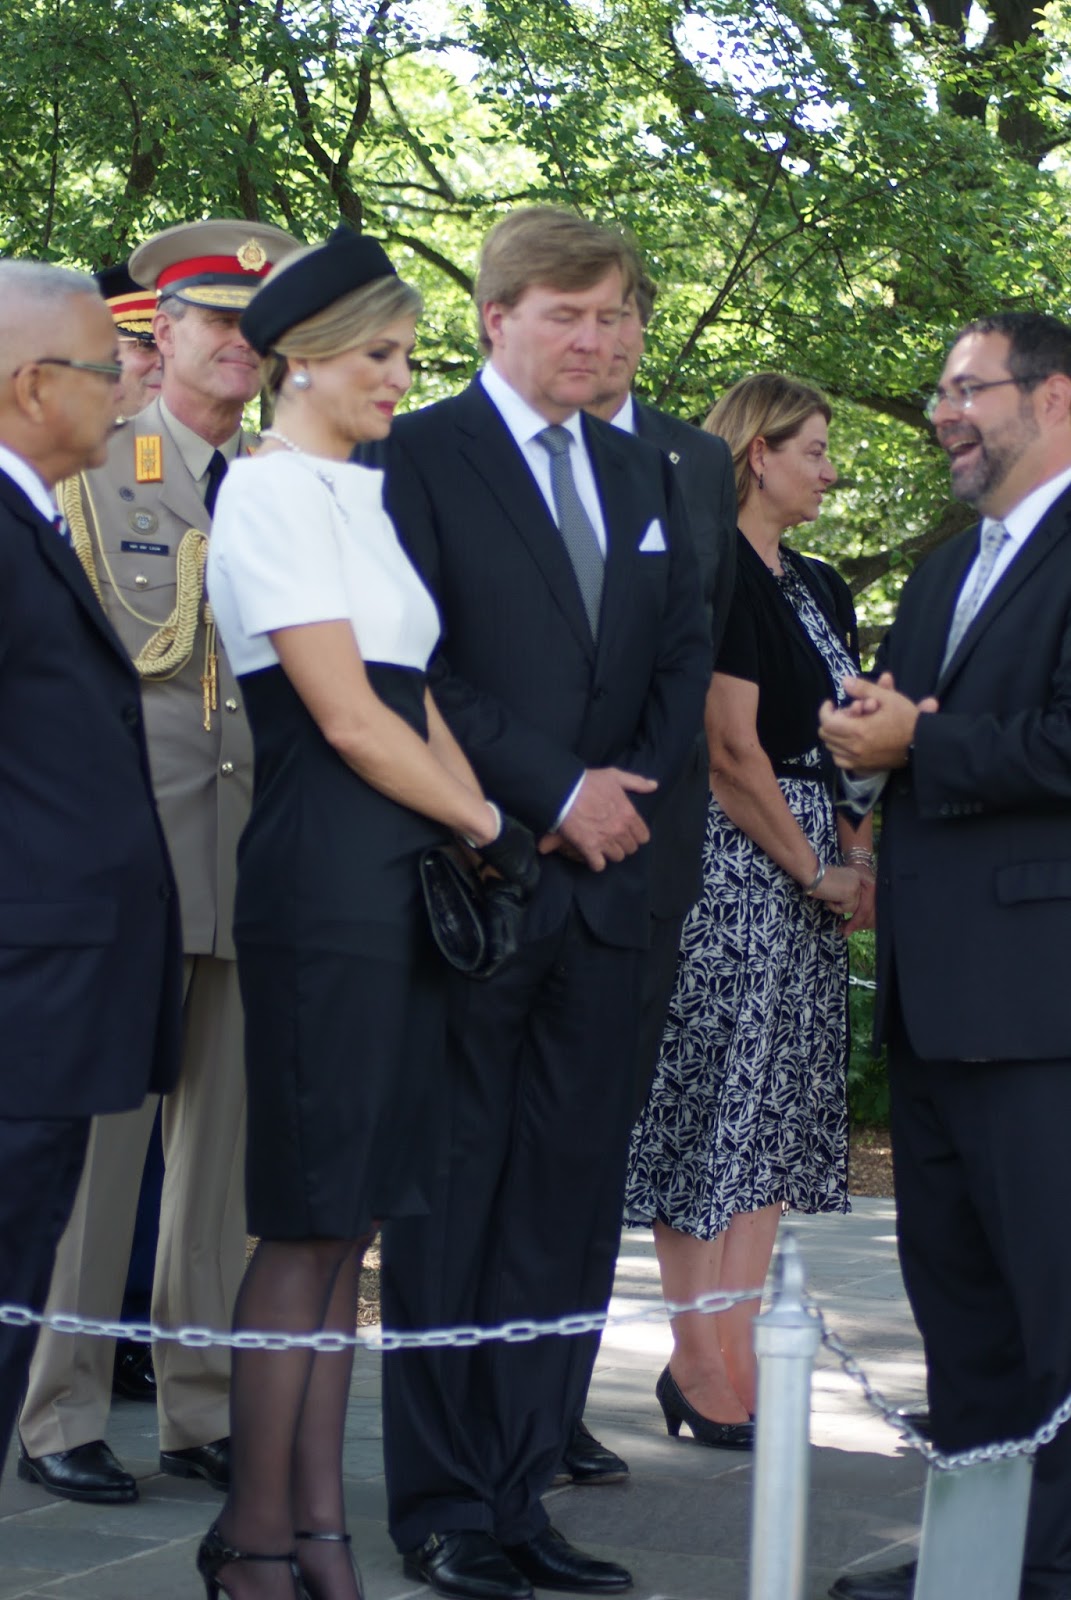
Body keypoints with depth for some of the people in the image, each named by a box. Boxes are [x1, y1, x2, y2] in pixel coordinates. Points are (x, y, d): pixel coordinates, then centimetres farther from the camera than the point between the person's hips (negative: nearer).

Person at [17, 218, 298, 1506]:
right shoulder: (90, 469, 4)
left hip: (257, 850, 4)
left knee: (228, 1133, 6)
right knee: (96, 1123, -2)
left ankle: (202, 1409, 14)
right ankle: (62, 1413, 5)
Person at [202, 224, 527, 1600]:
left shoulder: (359, 493, 18)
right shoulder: (276, 492, -8)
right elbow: (346, 716, -13)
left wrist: (480, 824, 1)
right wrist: (489, 820, -4)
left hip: (400, 878, 8)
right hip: (323, 881, -8)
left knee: (346, 1220, 9)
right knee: (309, 1222, -4)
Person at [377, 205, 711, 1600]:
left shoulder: (641, 475, 17)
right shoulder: (420, 457, -3)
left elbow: (685, 650, 16)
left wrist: (634, 786, -1)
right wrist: (556, 792, -13)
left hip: (602, 883, 6)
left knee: (569, 1198, 6)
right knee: (454, 1197, 0)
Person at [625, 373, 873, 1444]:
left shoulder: (820, 590, 18)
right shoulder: (719, 574, -10)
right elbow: (730, 751, -15)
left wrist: (857, 858, 2)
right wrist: (815, 872, -10)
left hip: (809, 875, 9)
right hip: (733, 864, -9)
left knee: (774, 1115, 8)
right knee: (712, 1106, -6)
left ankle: (732, 1353, 11)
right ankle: (703, 1363, -2)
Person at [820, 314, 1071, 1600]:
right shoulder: (944, 575, 21)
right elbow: (885, 722, 20)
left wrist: (917, 747, -11)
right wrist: (866, 729, -3)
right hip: (934, 987, 9)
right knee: (954, 1287, 15)